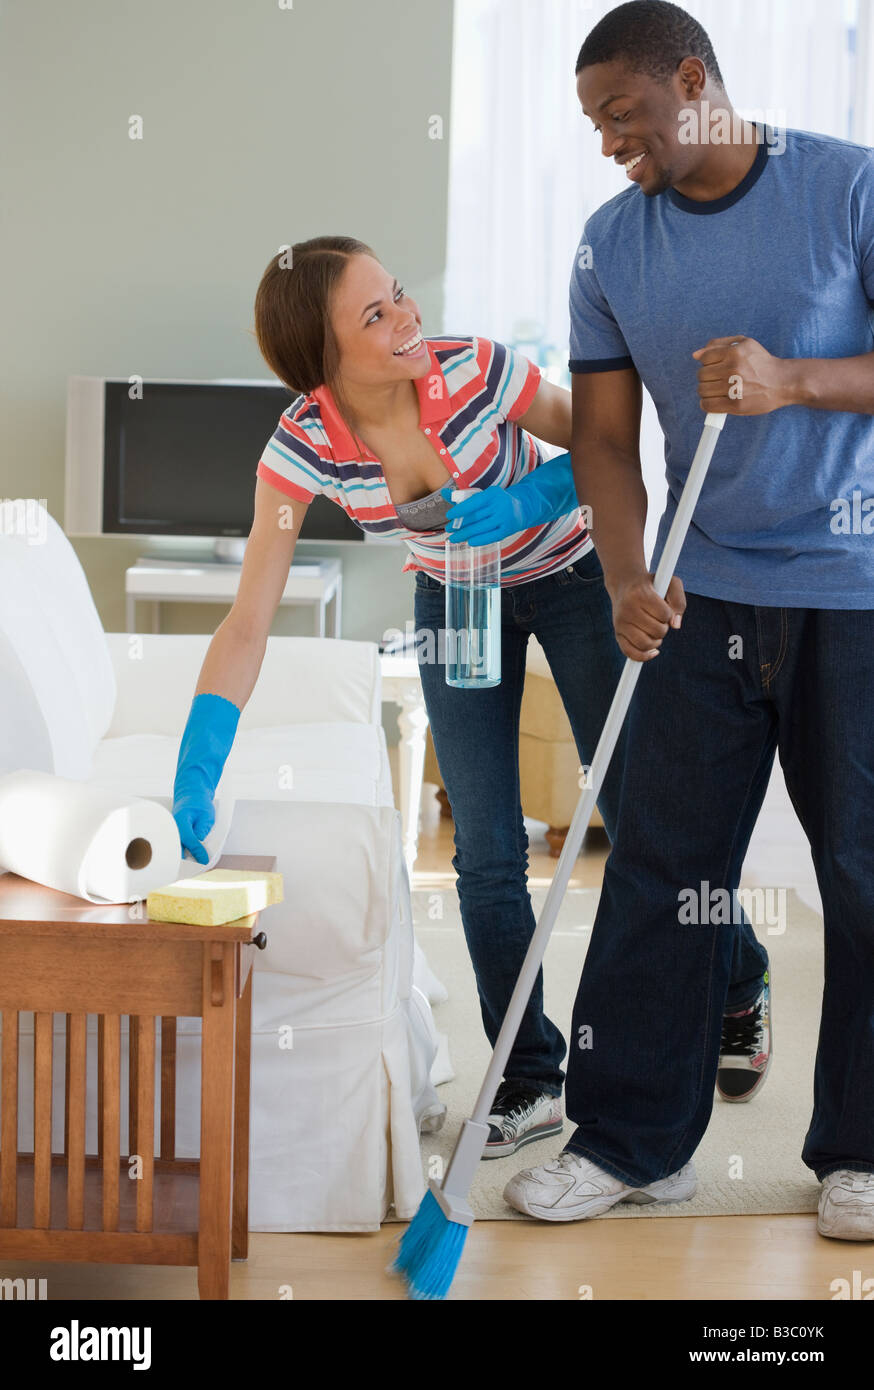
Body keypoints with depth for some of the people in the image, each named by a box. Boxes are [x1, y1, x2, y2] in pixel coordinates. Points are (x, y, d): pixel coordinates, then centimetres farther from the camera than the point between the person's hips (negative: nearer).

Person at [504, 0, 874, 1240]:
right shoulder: (613, 244, 5)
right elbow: (605, 439, 6)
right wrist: (628, 583, -10)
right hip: (707, 595, 4)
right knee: (661, 870, 3)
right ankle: (631, 1143, 12)